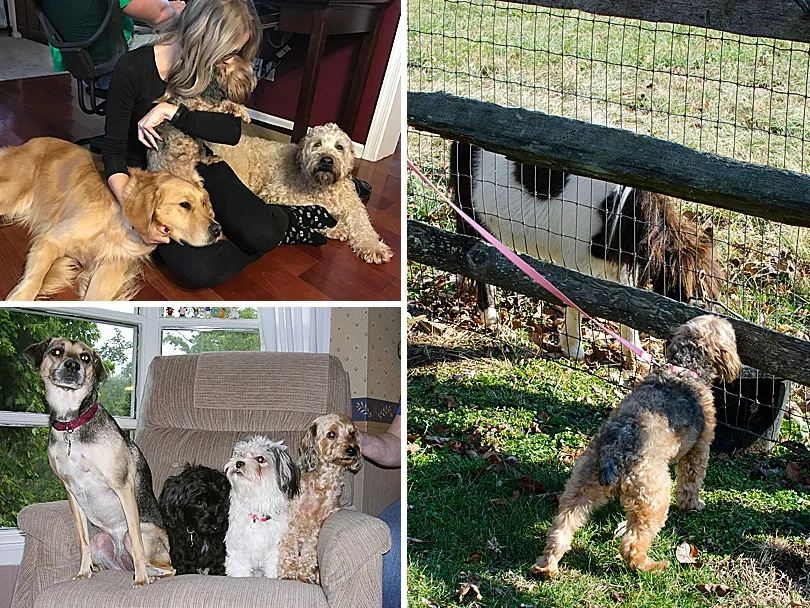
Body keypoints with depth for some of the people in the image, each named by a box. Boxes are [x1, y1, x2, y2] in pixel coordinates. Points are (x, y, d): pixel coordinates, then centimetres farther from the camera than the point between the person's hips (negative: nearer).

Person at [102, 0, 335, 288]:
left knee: (261, 234, -25)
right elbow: (114, 150, -15)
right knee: (199, 269, -28)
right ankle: (280, 230, -3)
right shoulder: (133, 69, -20)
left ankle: (289, 221, 11)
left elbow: (232, 132, -15)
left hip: (198, 165, 3)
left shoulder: (213, 69, -5)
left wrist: (171, 111, -27)